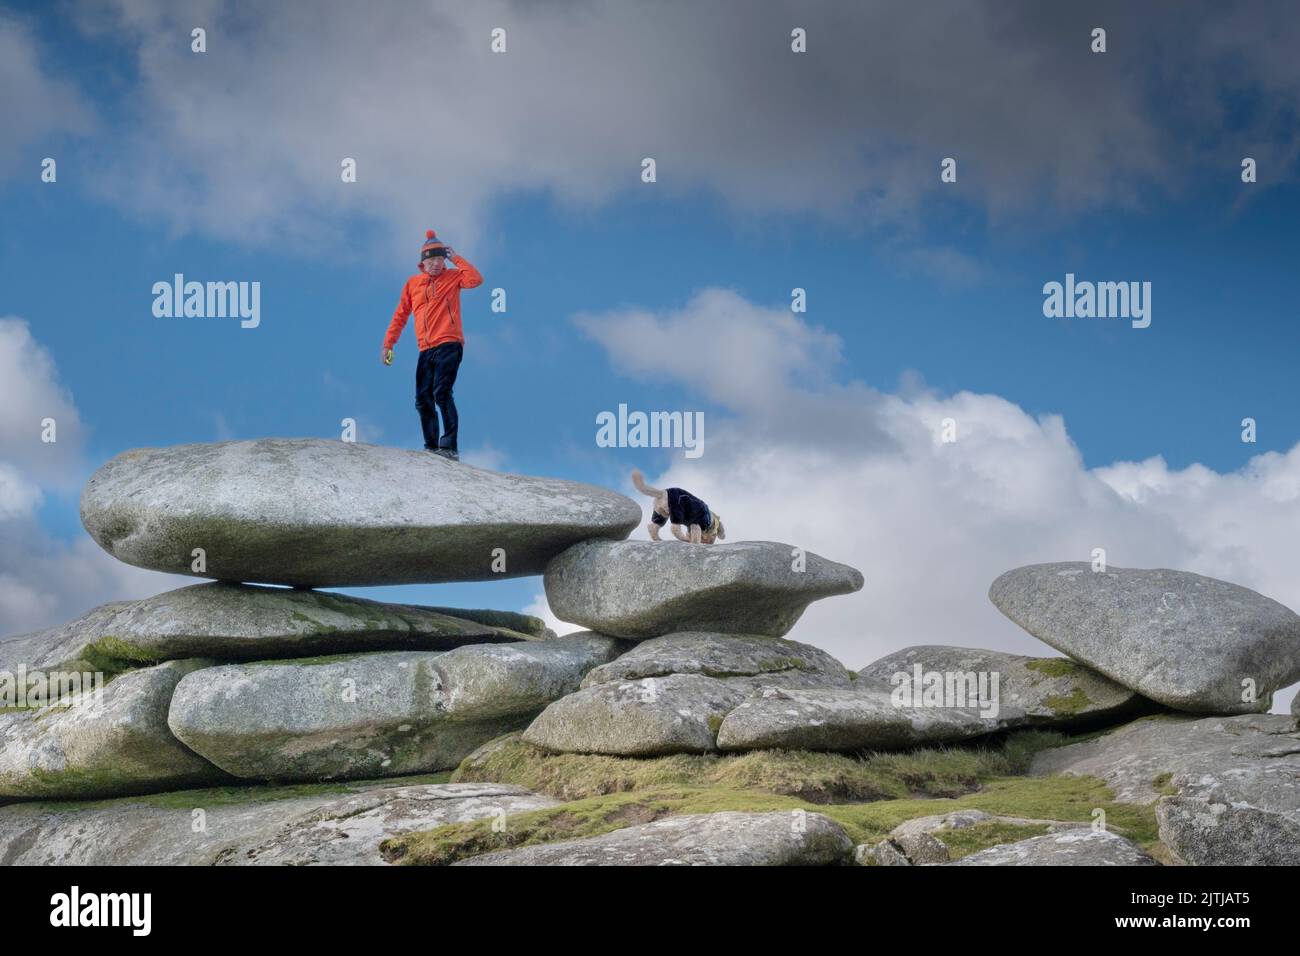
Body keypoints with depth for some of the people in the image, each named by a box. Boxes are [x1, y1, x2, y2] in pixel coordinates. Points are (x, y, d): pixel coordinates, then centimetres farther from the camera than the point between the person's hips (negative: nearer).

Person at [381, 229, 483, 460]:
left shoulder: (452, 277, 6)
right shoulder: (412, 283, 15)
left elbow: (476, 280, -14)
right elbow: (400, 316, 19)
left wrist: (455, 258, -7)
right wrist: (388, 343, 13)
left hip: (449, 346, -5)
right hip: (426, 351, 5)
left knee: (442, 393, -20)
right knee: (423, 401, 1)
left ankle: (449, 447, -22)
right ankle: (432, 448, 7)